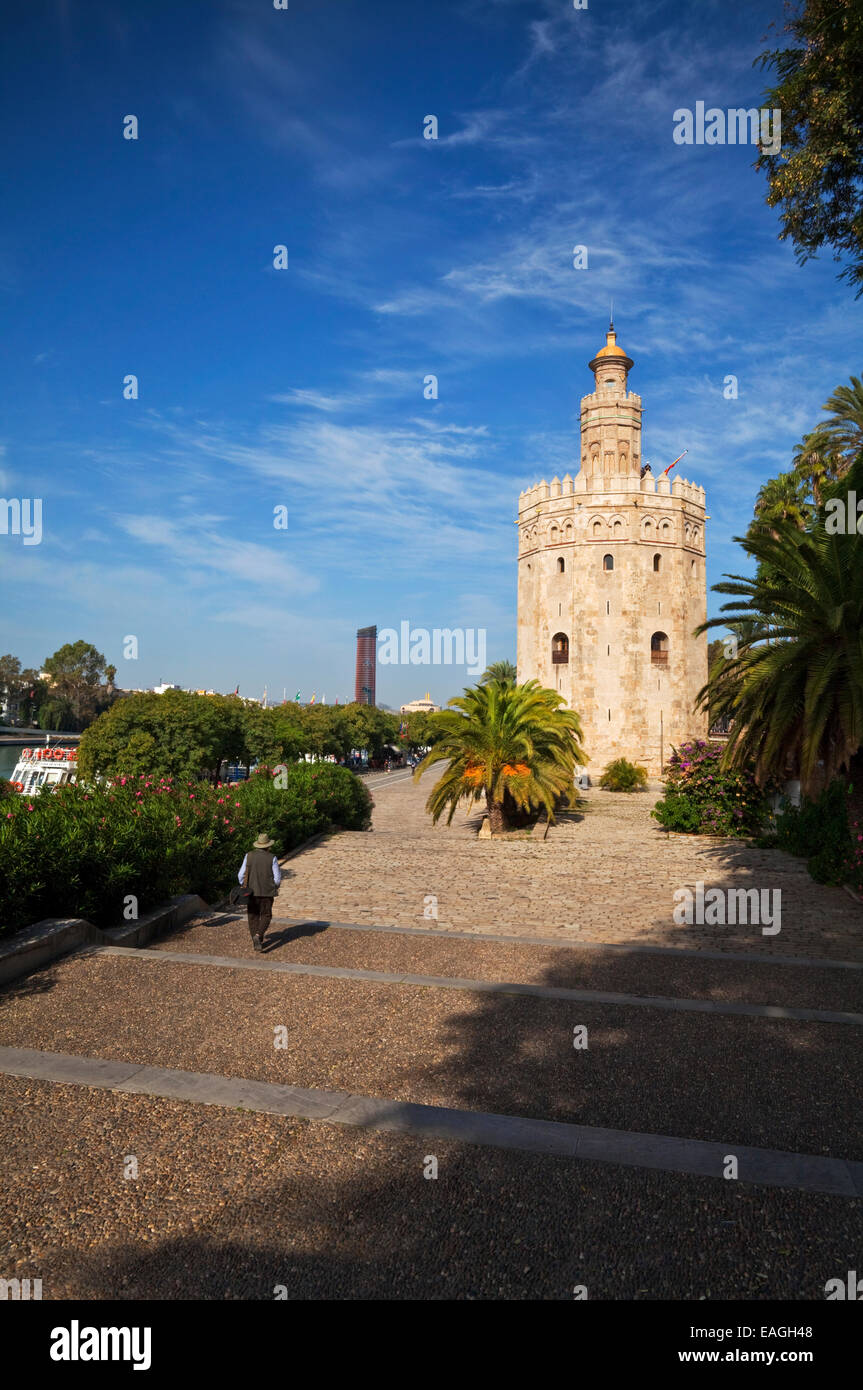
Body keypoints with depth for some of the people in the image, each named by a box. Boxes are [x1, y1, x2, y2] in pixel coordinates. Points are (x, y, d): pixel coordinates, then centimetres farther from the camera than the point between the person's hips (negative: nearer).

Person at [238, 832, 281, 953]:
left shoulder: (249, 856, -4)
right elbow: (277, 878, -7)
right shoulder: (272, 858, -9)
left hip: (251, 891, 2)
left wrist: (243, 886, 13)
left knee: (253, 916, 15)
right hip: (267, 892, -2)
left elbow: (241, 875, -4)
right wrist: (275, 887, 14)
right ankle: (258, 935, -13)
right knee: (265, 916, 11)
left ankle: (257, 942, 17)